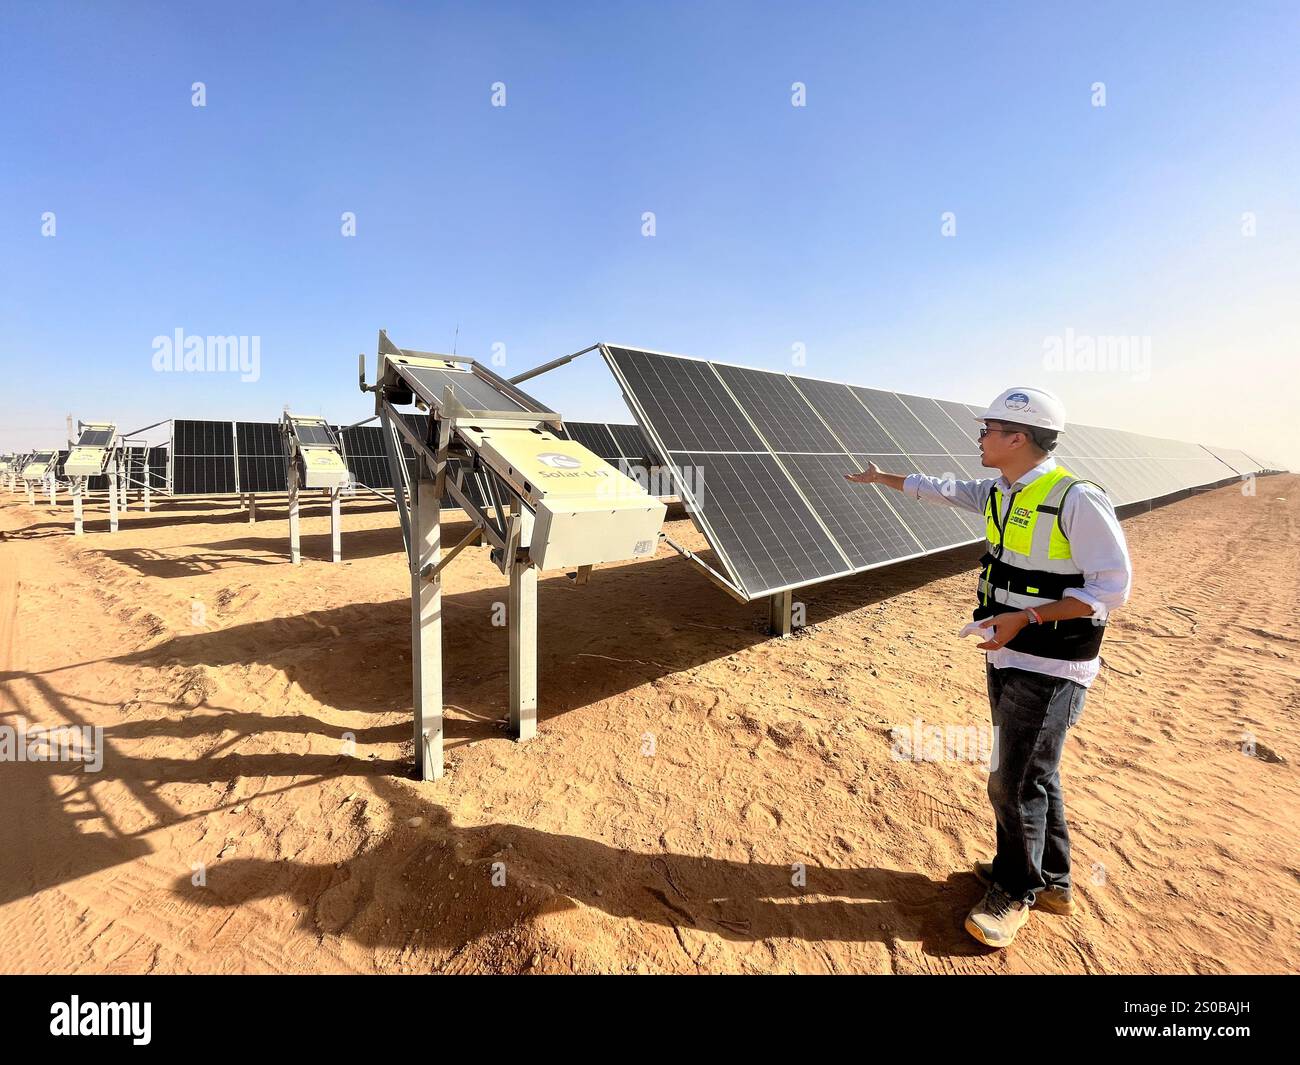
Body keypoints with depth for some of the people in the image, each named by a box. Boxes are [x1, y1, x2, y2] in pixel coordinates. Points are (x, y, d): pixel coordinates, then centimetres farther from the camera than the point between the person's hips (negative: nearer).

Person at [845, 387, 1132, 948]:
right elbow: (942, 489, 21)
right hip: (1008, 659, 8)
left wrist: (1027, 616, -25)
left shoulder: (1077, 499, -20)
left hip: (1047, 670, -8)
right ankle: (1051, 881, 39)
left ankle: (1014, 892, 25)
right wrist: (881, 477, 29)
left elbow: (1113, 586, -19)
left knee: (1015, 785, 3)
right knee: (1032, 776, 20)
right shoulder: (998, 495, 4)